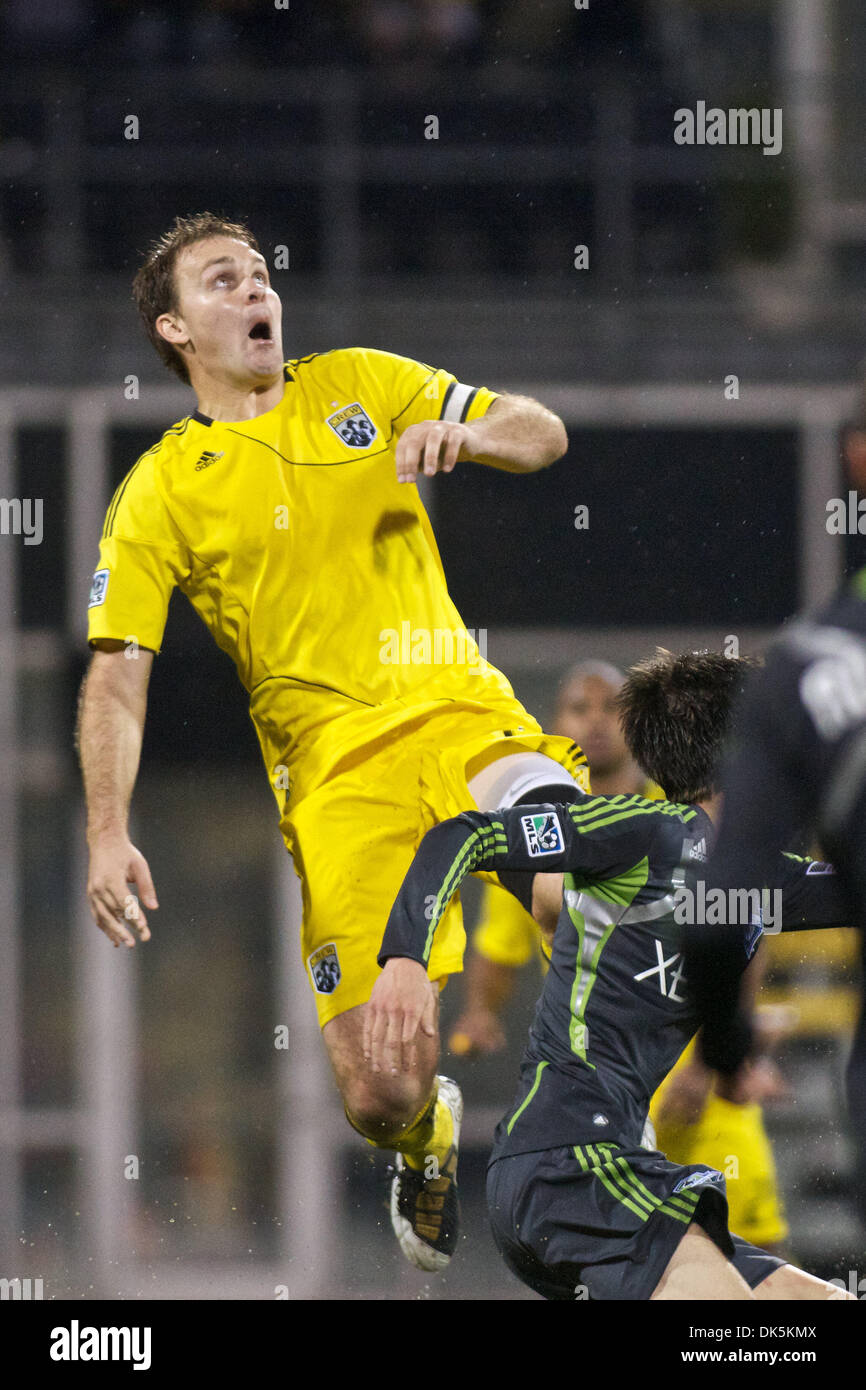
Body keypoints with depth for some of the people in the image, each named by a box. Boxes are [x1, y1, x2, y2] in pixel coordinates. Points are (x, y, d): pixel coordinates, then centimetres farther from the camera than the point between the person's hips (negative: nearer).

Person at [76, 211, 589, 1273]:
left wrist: (461, 431, -9)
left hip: (462, 709, 1)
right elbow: (117, 677, 3)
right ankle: (428, 1138, 27)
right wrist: (108, 839, -11)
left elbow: (544, 436, 14)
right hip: (336, 764, -1)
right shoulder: (161, 491, 8)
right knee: (382, 1093, -12)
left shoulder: (359, 385, 15)